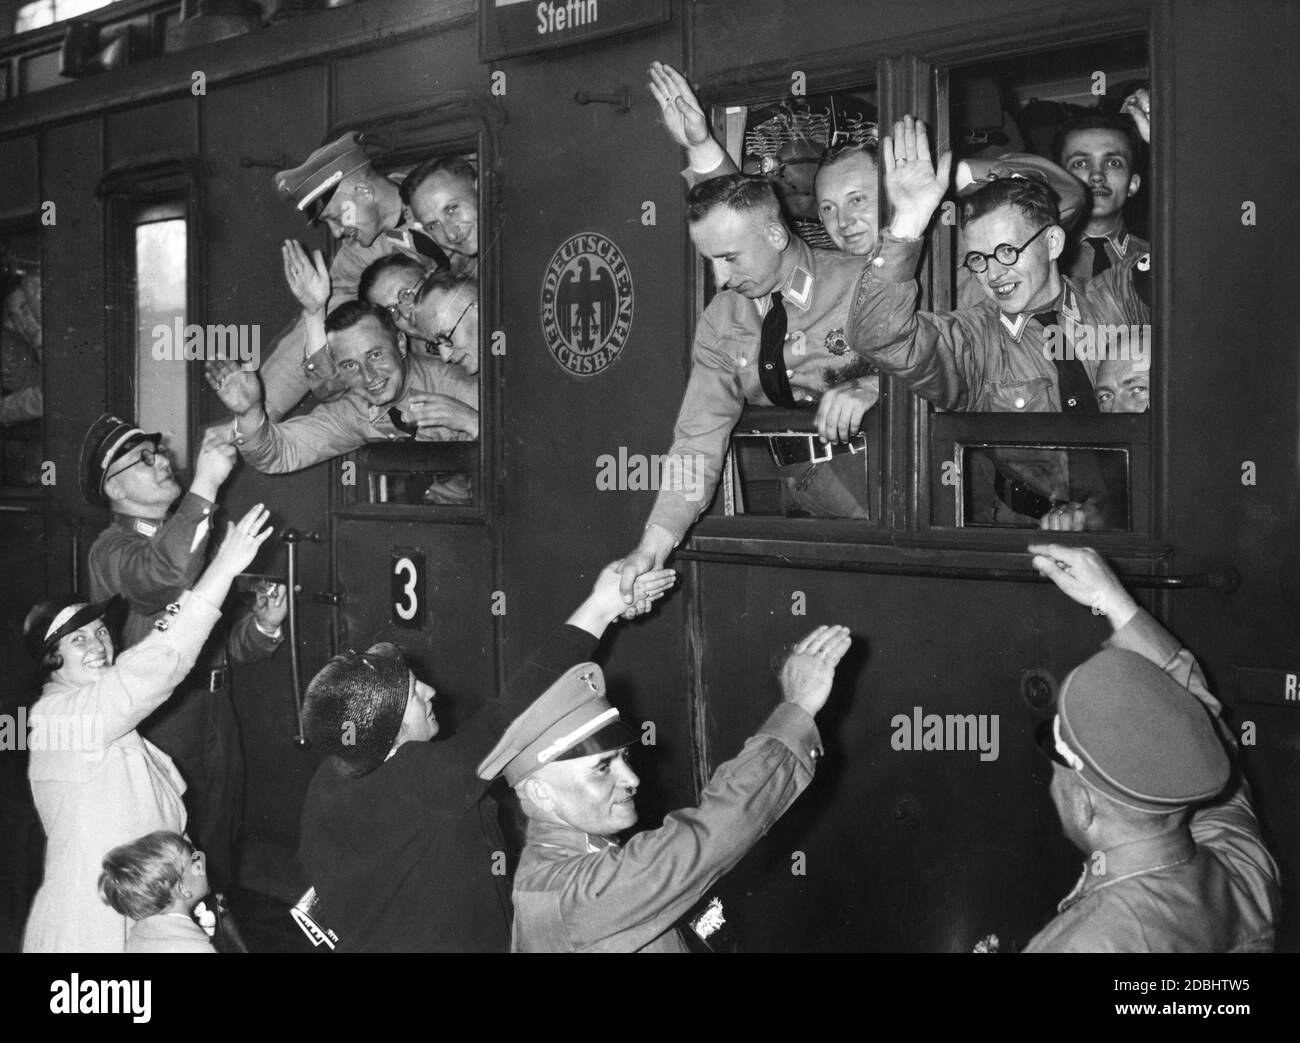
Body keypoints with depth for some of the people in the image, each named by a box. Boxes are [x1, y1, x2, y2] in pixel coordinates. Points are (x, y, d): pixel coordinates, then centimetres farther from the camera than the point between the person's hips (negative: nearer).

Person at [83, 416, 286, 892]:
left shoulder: (184, 538, 15)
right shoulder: (112, 550, -10)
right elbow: (163, 575, -35)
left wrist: (262, 625, -3)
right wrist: (205, 485, -37)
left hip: (216, 722, 7)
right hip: (159, 729, -7)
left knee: (217, 863, 11)